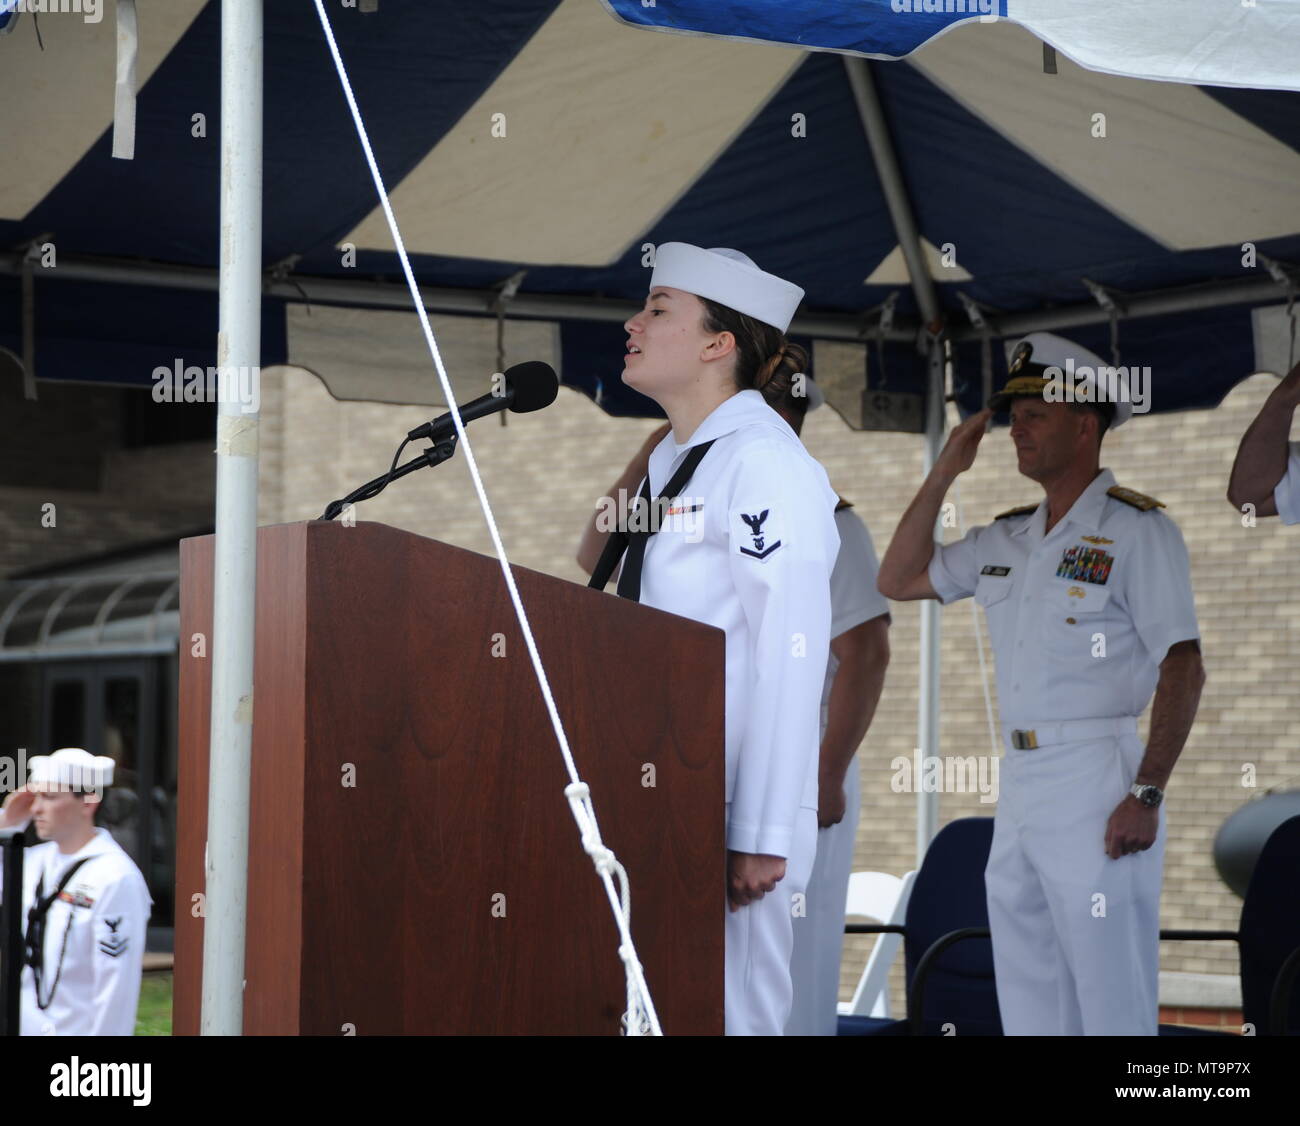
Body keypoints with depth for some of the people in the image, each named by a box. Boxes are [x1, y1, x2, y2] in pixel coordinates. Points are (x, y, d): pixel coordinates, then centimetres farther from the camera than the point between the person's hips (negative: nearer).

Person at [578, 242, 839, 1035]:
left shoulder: (765, 466, -13)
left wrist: (761, 838, -22)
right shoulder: (671, 459, 15)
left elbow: (789, 656, -19)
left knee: (728, 1012, -4)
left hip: (730, 817, -9)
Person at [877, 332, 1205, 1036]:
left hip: (1098, 789, -8)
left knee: (1112, 1005, -6)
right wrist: (942, 476, 11)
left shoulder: (1136, 529, -7)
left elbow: (1183, 668, -12)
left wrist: (1146, 795, -19)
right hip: (1018, 785, 8)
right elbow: (897, 580, 21)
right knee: (1027, 1004, 12)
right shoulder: (1005, 540, 15)